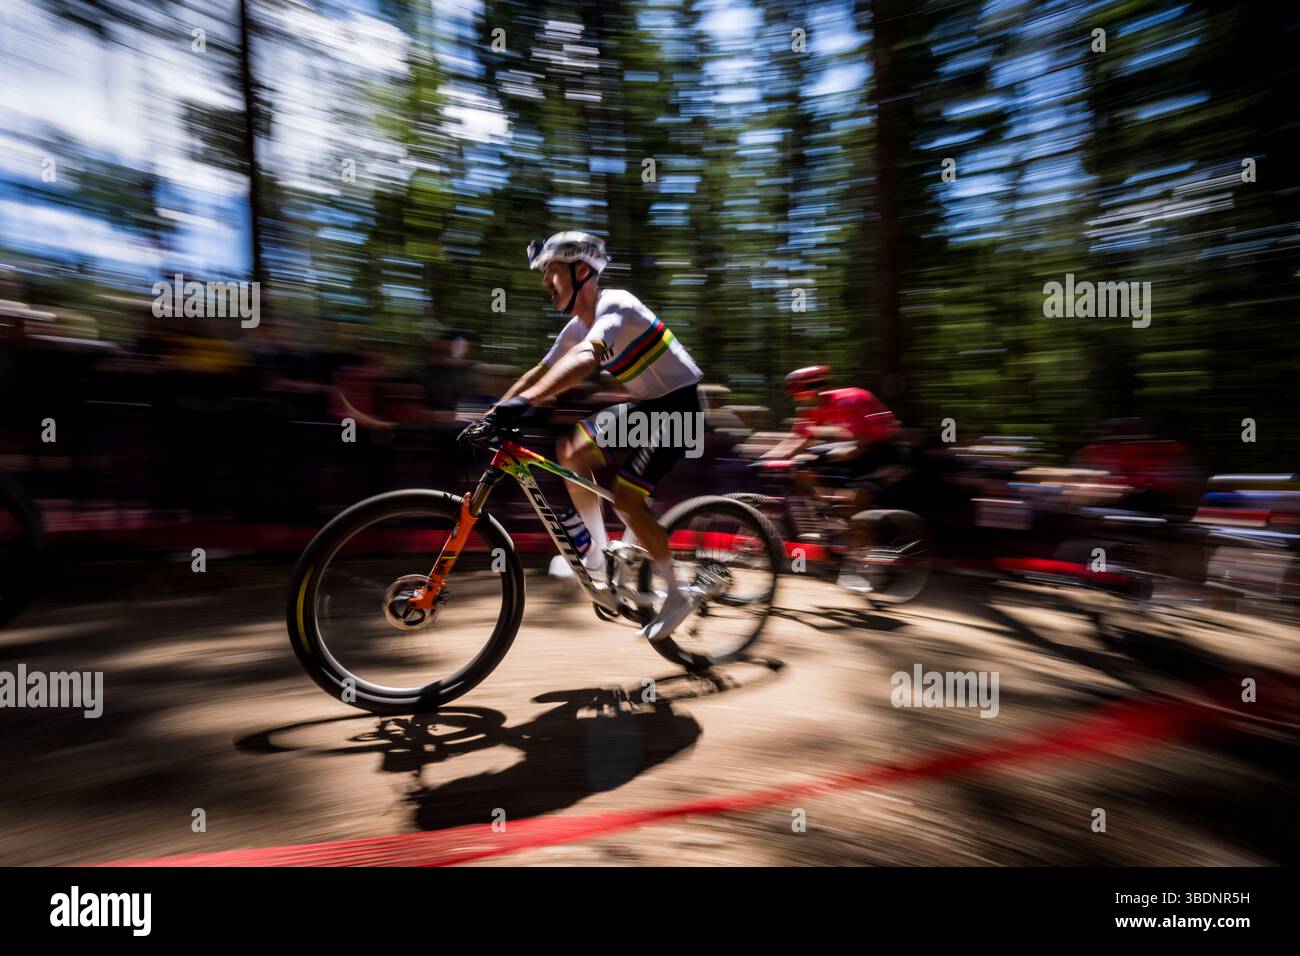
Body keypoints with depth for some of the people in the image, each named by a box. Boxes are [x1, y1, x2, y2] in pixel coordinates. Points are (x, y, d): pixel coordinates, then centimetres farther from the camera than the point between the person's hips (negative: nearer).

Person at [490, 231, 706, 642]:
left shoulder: (615, 306, -23)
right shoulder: (577, 327, 5)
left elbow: (585, 360, -42)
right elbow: (538, 373, 9)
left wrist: (523, 402, -52)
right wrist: (489, 416, 2)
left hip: (678, 403, -8)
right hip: (645, 403, 9)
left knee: (626, 497, -17)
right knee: (570, 449, -3)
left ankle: (679, 595, 1)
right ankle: (596, 550, 13)